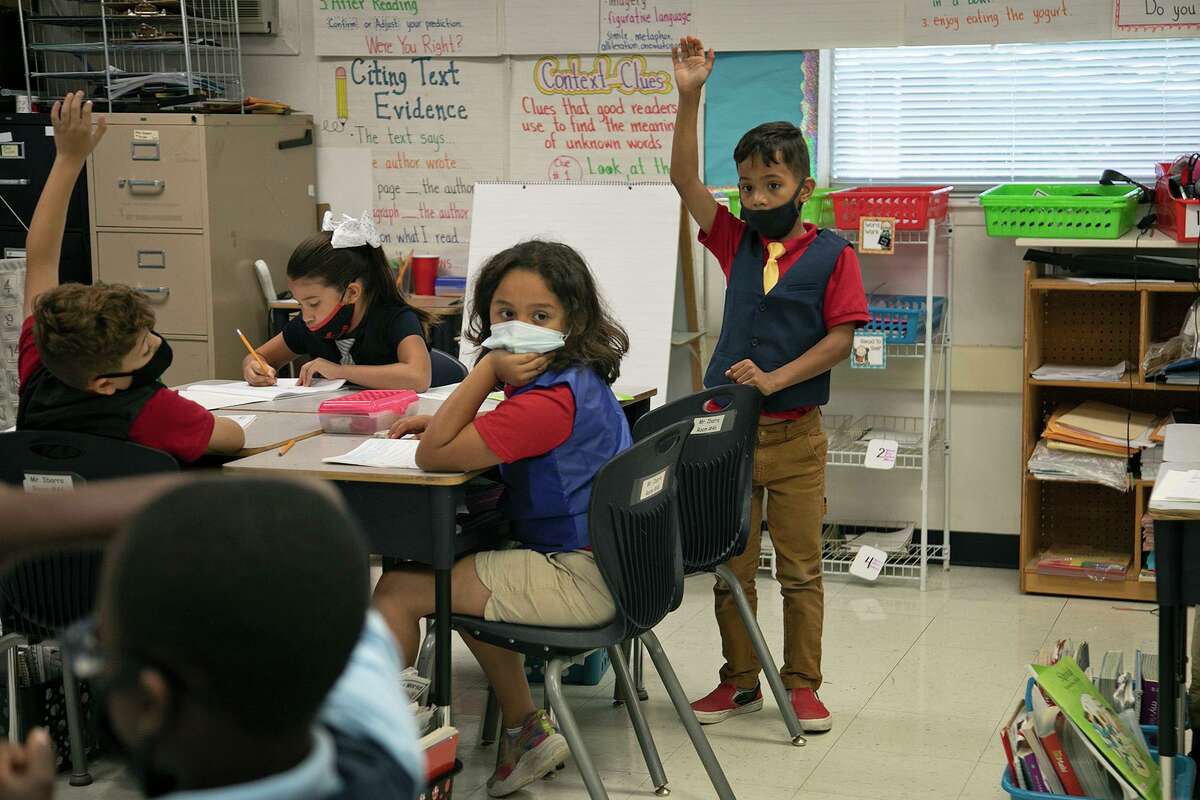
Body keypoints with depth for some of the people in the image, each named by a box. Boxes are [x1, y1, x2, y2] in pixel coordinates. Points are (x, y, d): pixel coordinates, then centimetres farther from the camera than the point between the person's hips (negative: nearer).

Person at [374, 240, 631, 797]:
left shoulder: (550, 402, -26)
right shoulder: (575, 379, 5)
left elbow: (433, 456, -24)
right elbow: (515, 431, 25)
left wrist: (488, 371, -22)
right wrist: (440, 421, 8)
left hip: (579, 580, -10)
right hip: (597, 563, 10)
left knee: (399, 589, -6)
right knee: (455, 569, 32)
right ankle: (526, 733, 32)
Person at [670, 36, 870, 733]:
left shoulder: (831, 253, -4)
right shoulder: (737, 242, 5)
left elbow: (842, 337, -9)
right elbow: (685, 179, -4)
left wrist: (774, 379, -18)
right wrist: (689, 97, -14)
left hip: (794, 435, -3)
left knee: (801, 569, 6)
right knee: (731, 565, 10)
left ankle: (802, 685, 19)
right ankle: (740, 681, 23)